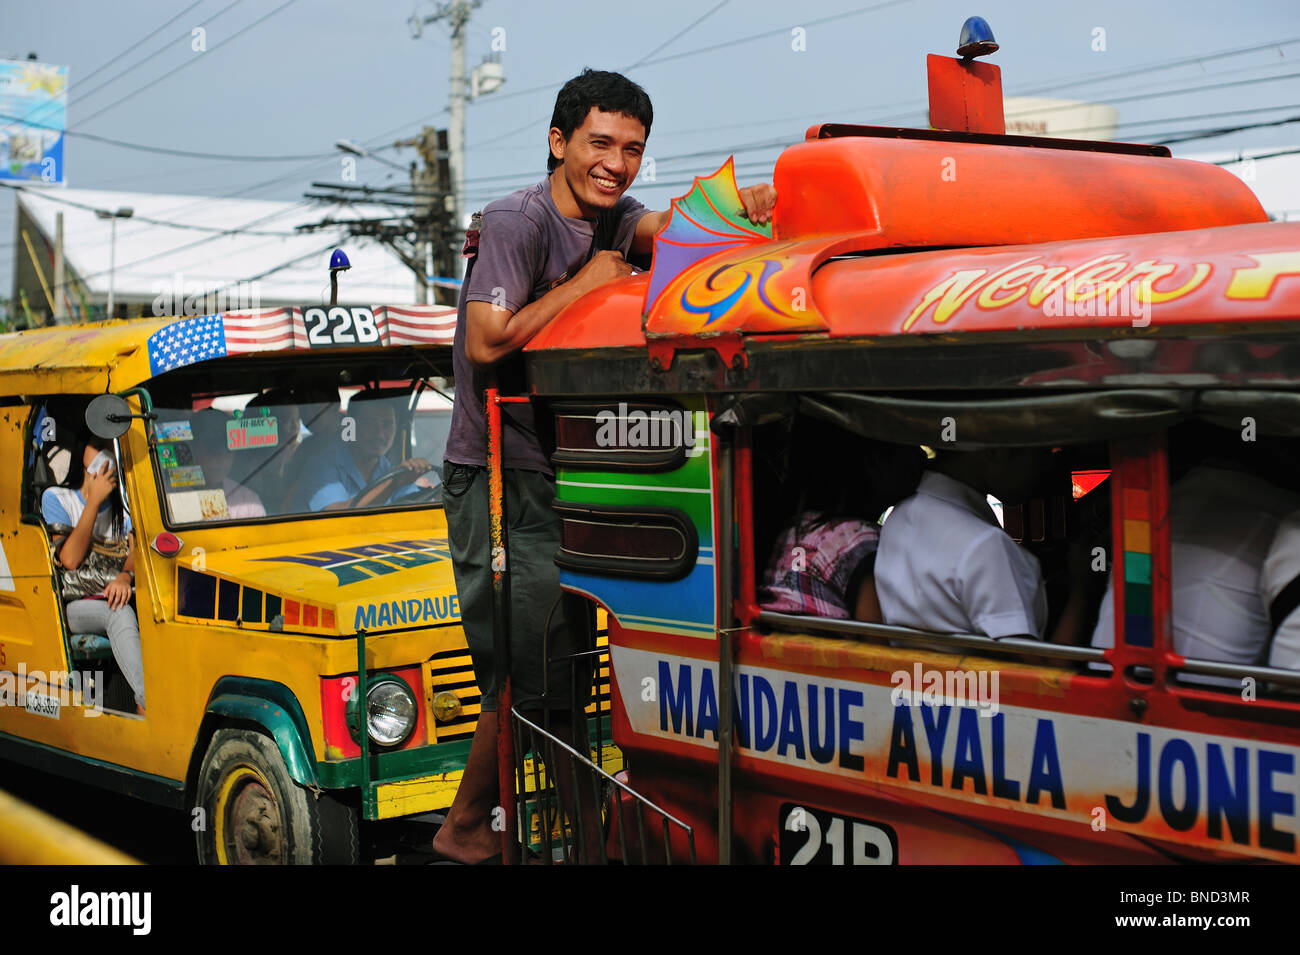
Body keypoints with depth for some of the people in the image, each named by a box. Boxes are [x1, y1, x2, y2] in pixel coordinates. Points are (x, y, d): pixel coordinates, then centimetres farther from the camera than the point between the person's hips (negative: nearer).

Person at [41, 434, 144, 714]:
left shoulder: (123, 503, 18)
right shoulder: (56, 498, 5)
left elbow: (135, 549, 7)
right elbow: (70, 559, -9)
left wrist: (126, 576, -17)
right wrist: (94, 500, -11)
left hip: (116, 597, 3)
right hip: (75, 605, -3)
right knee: (120, 615, -36)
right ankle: (148, 702, -49)